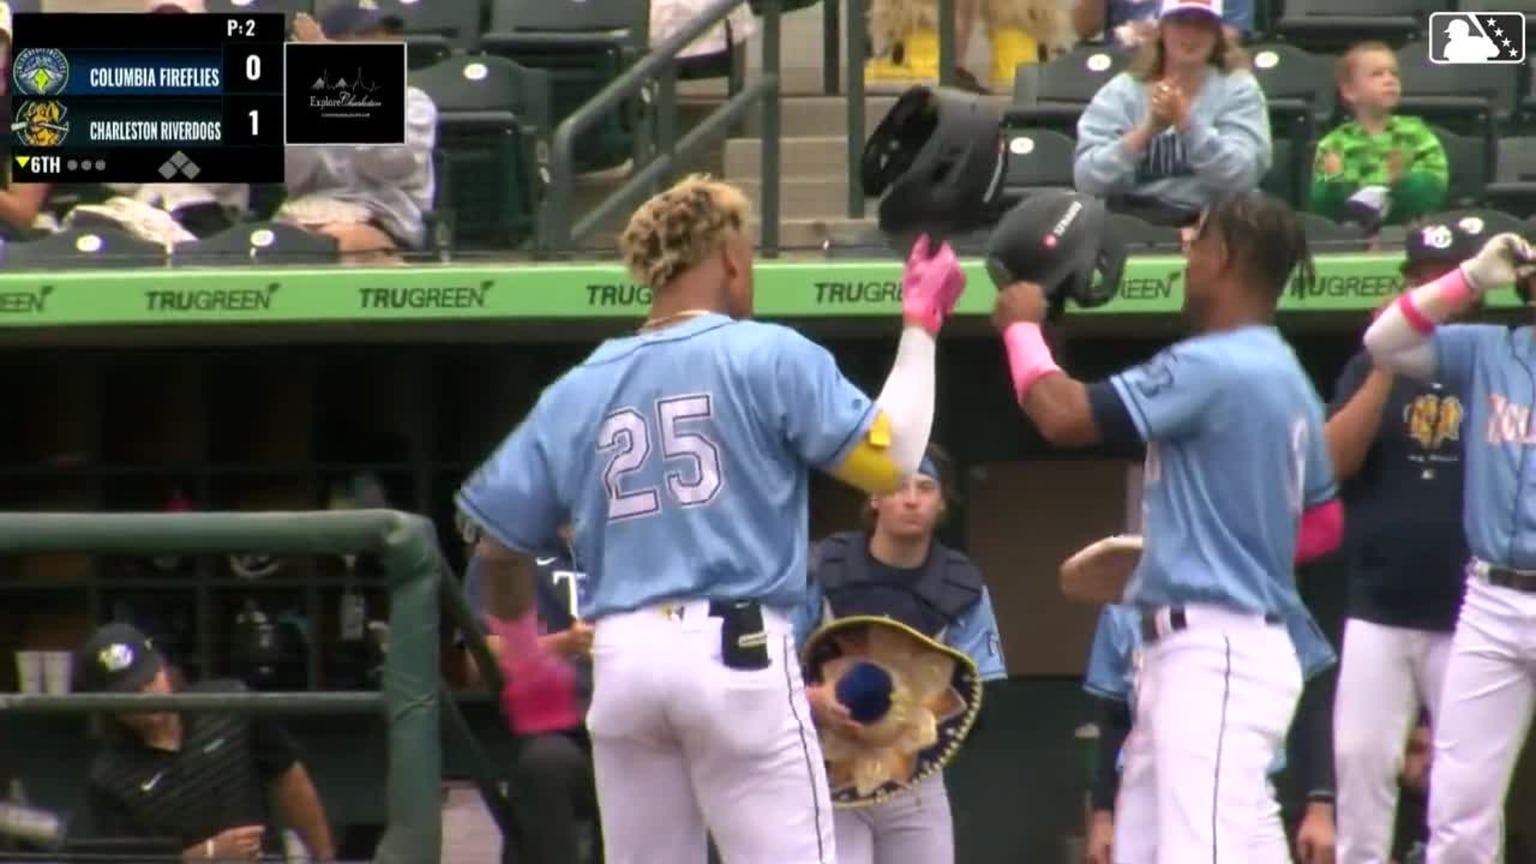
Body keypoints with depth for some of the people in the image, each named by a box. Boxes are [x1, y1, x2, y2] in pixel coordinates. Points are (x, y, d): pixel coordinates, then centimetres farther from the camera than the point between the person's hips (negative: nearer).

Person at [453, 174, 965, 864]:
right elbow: (890, 462, -5)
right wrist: (920, 325, 6)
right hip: (738, 652, -5)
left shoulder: (577, 390, 12)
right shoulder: (771, 357, -1)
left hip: (620, 658, 5)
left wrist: (524, 660, 28)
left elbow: (498, 544, 13)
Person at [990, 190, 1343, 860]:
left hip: (1218, 655, -11)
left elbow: (1064, 416, -18)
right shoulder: (1285, 380, 16)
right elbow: (1323, 523, 25)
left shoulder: (1215, 365, -15)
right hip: (1187, 653, 11)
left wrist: (1021, 326, -1)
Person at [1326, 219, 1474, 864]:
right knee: (1359, 761, -4)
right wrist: (1389, 365, -11)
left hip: (1470, 620, -1)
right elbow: (1333, 462, -5)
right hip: (1377, 612, 1)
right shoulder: (1373, 366, 10)